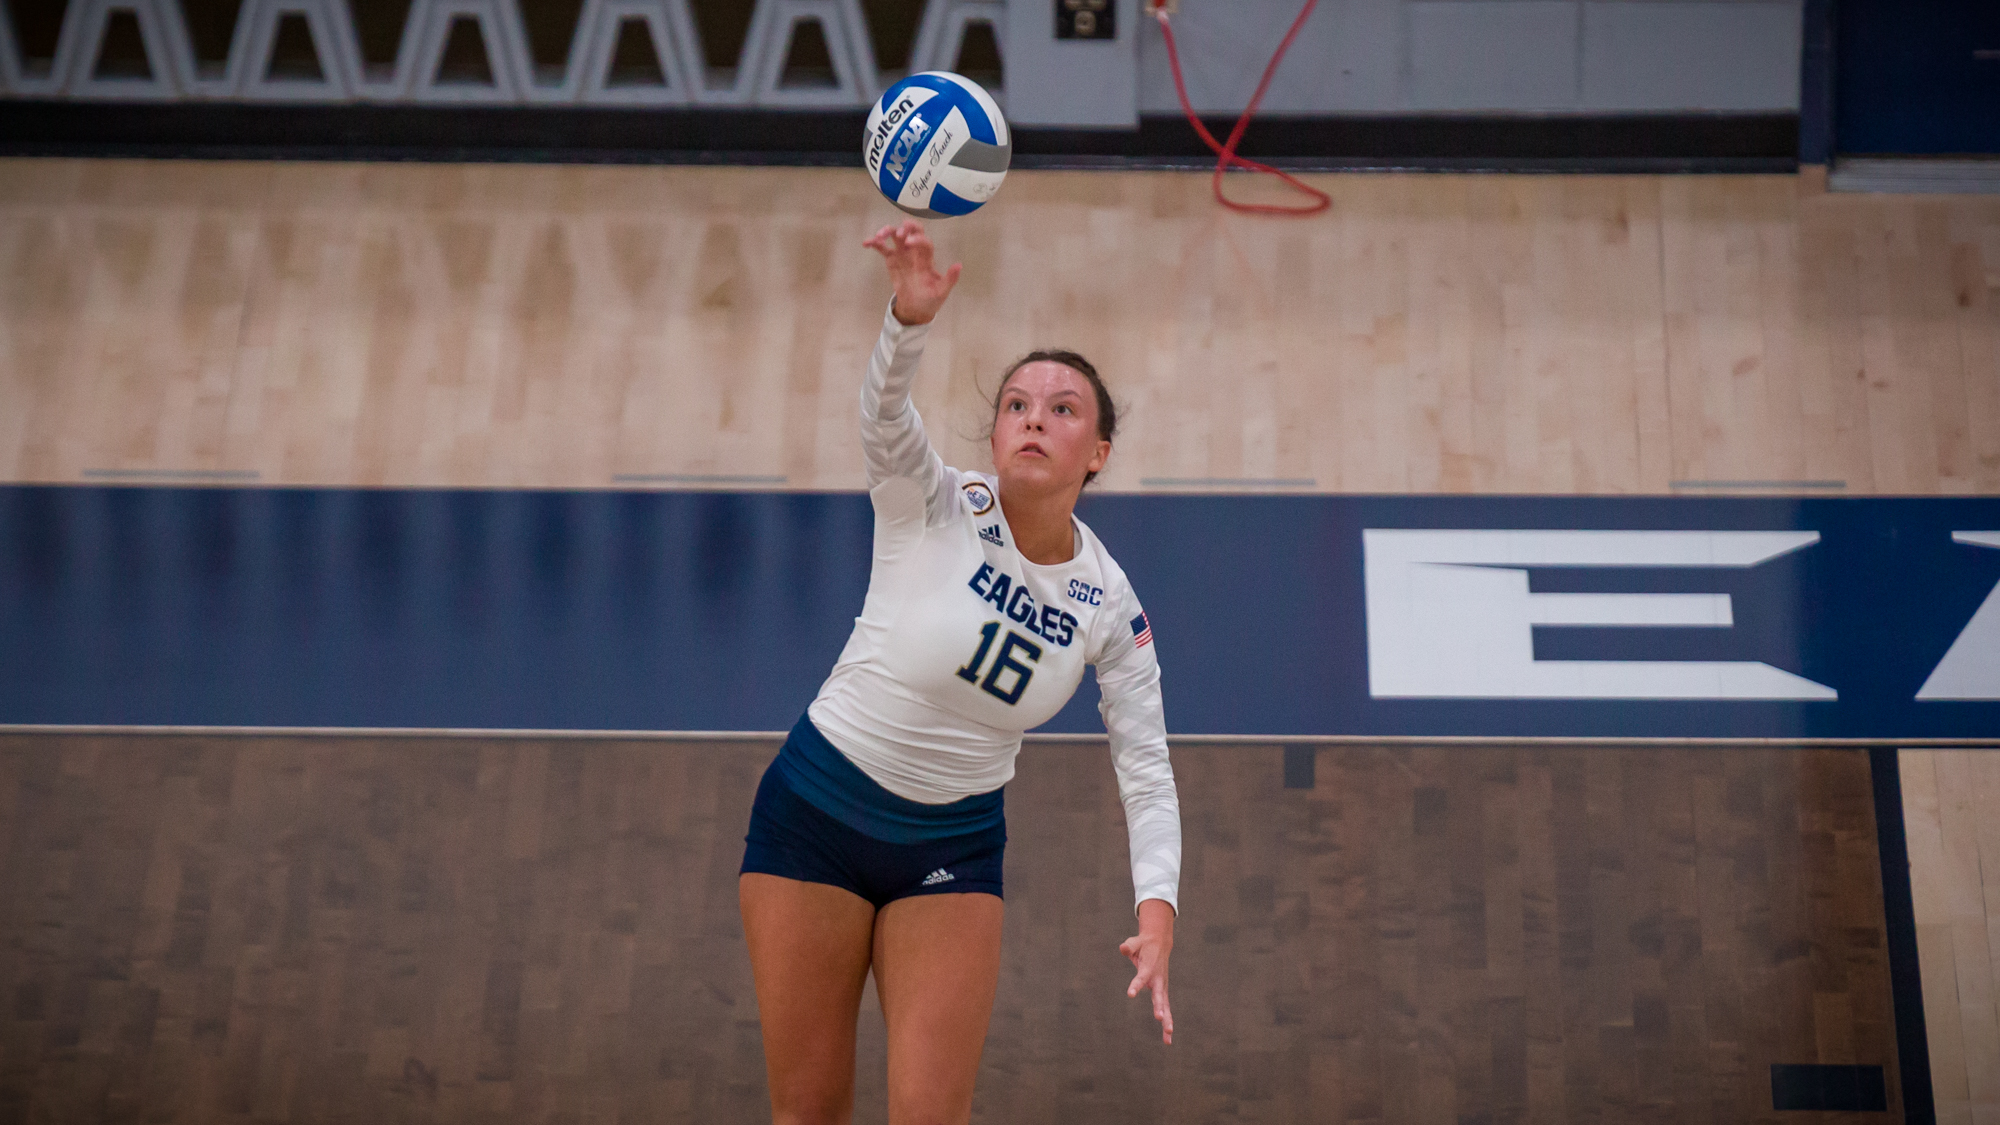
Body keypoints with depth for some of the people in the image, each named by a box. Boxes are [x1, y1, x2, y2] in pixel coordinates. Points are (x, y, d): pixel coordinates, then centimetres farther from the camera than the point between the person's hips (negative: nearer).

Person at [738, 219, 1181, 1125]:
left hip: (955, 850, 2)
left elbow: (1147, 771, -3)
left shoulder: (1109, 607, -5)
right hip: (814, 812, -2)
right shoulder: (935, 506, -13)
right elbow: (884, 412, -34)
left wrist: (1157, 906, -19)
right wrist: (912, 314, -55)